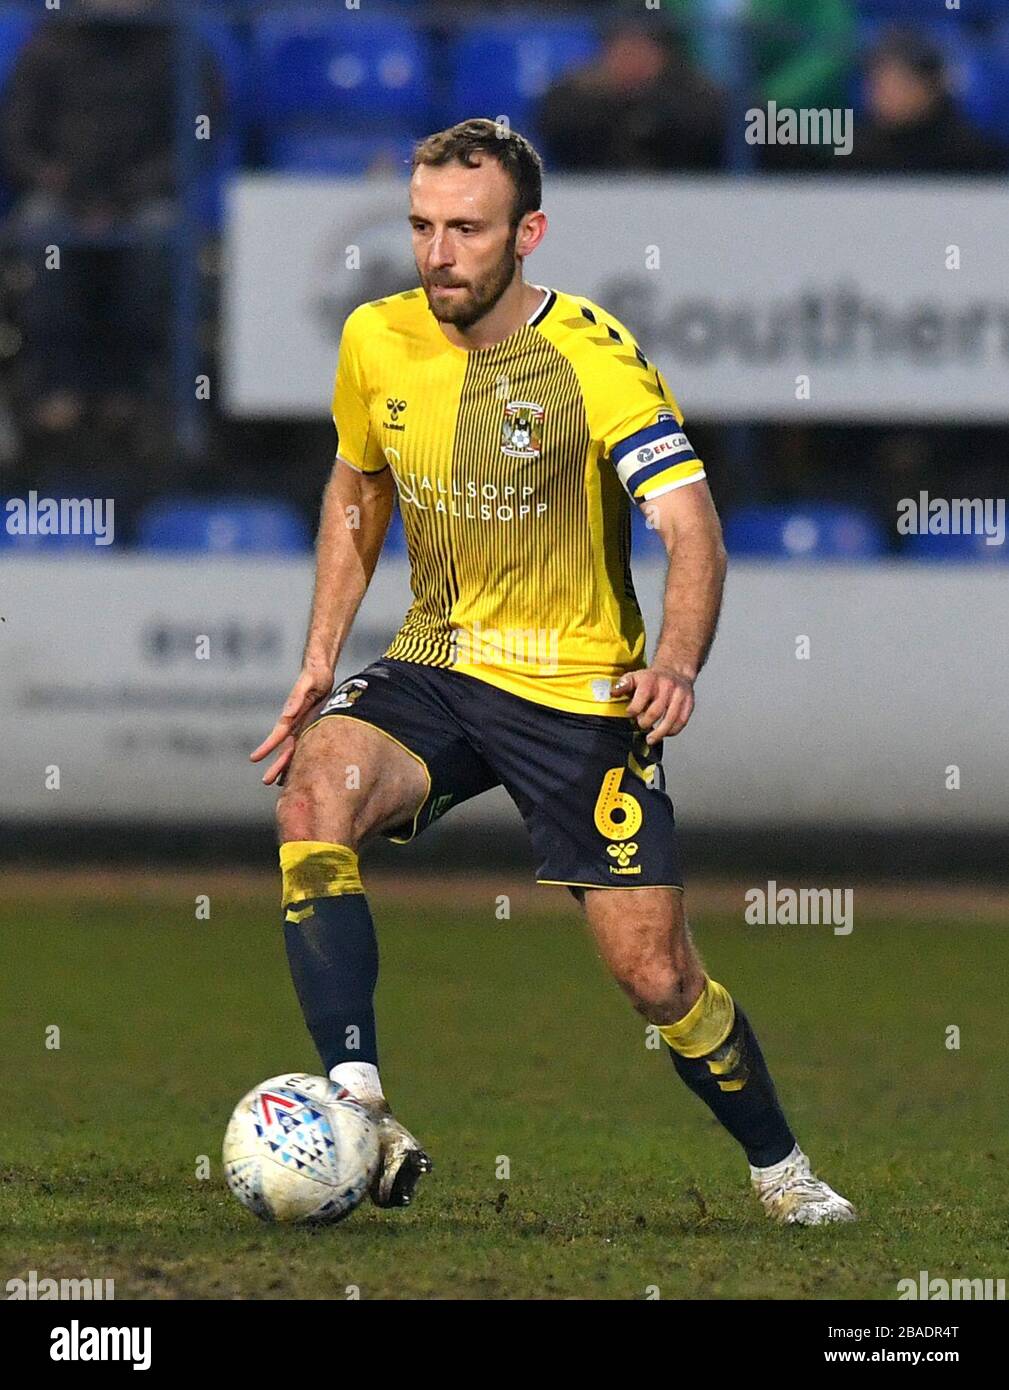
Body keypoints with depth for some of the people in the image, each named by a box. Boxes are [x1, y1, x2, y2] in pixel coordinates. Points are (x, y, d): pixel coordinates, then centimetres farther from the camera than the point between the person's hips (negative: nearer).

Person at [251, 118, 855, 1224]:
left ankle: (781, 1171, 23)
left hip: (580, 692, -3)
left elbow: (690, 525, -23)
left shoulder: (595, 358, -15)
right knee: (313, 790, -29)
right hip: (434, 669, 4)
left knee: (655, 974, -5)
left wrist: (677, 661, -42)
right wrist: (319, 661, 10)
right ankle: (358, 1114, -34)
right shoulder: (377, 341, 0)